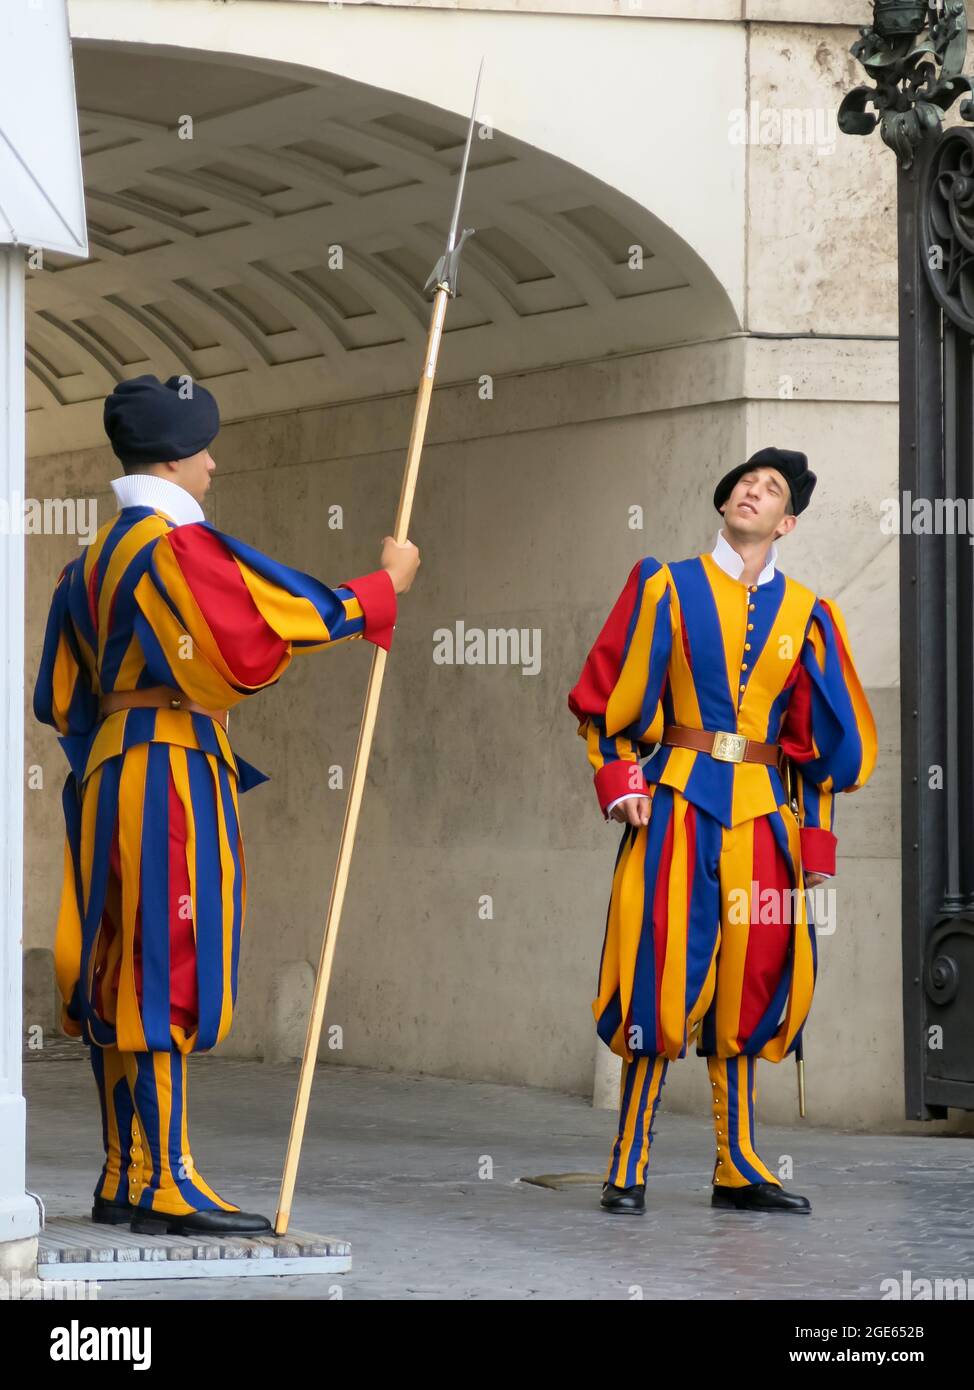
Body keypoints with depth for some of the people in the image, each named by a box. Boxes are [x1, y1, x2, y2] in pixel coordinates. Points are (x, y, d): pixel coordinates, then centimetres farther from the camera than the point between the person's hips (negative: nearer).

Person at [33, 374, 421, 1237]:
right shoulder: (179, 546, -13)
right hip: (174, 772, -9)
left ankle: (126, 1176, 14)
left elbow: (65, 696, 20)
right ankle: (165, 1183, -9)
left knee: (119, 974, 10)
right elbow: (285, 618, -17)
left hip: (109, 773, 9)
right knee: (167, 970, -9)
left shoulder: (100, 557, 16)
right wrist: (388, 584, -6)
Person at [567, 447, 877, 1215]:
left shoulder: (806, 615, 11)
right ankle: (630, 1168, -3)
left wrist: (816, 838, 8)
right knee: (664, 977, -8)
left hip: (763, 813, 3)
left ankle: (739, 1169, 12)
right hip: (677, 803, -3)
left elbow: (827, 736, 13)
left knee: (748, 986, 5)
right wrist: (620, 782, -6)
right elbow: (610, 692, 5)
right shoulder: (668, 588, 4)